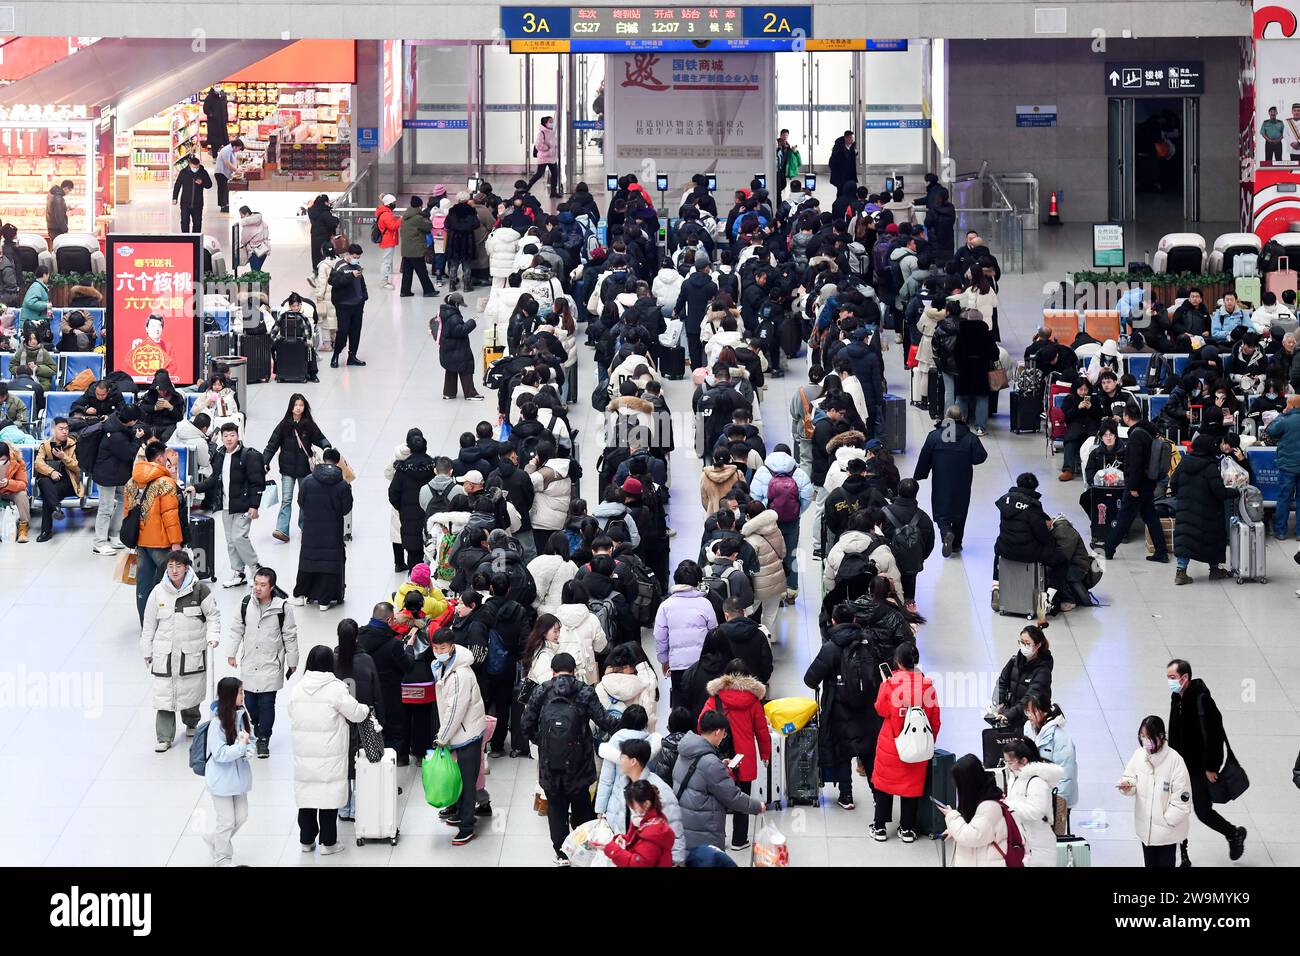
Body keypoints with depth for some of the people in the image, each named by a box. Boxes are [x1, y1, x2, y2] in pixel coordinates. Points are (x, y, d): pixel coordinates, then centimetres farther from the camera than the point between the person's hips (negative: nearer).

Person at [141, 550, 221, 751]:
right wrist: (147, 651, 9)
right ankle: (165, 738, 2)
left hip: (192, 652, 0)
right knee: (164, 695, -5)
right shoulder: (158, 592, -2)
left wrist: (213, 635, -11)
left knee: (191, 691, 12)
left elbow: (213, 614, 5)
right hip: (164, 652, 0)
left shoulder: (199, 590, -6)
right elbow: (149, 624, 7)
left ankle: (191, 723, 40)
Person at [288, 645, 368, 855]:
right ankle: (328, 842, 9)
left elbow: (293, 716, 9)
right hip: (329, 755, -5)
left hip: (303, 753, 5)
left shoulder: (297, 688, 0)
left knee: (306, 793, 13)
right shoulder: (335, 688, -15)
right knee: (328, 796, 4)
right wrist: (366, 710, 13)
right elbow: (355, 713, -8)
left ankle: (306, 840, 21)